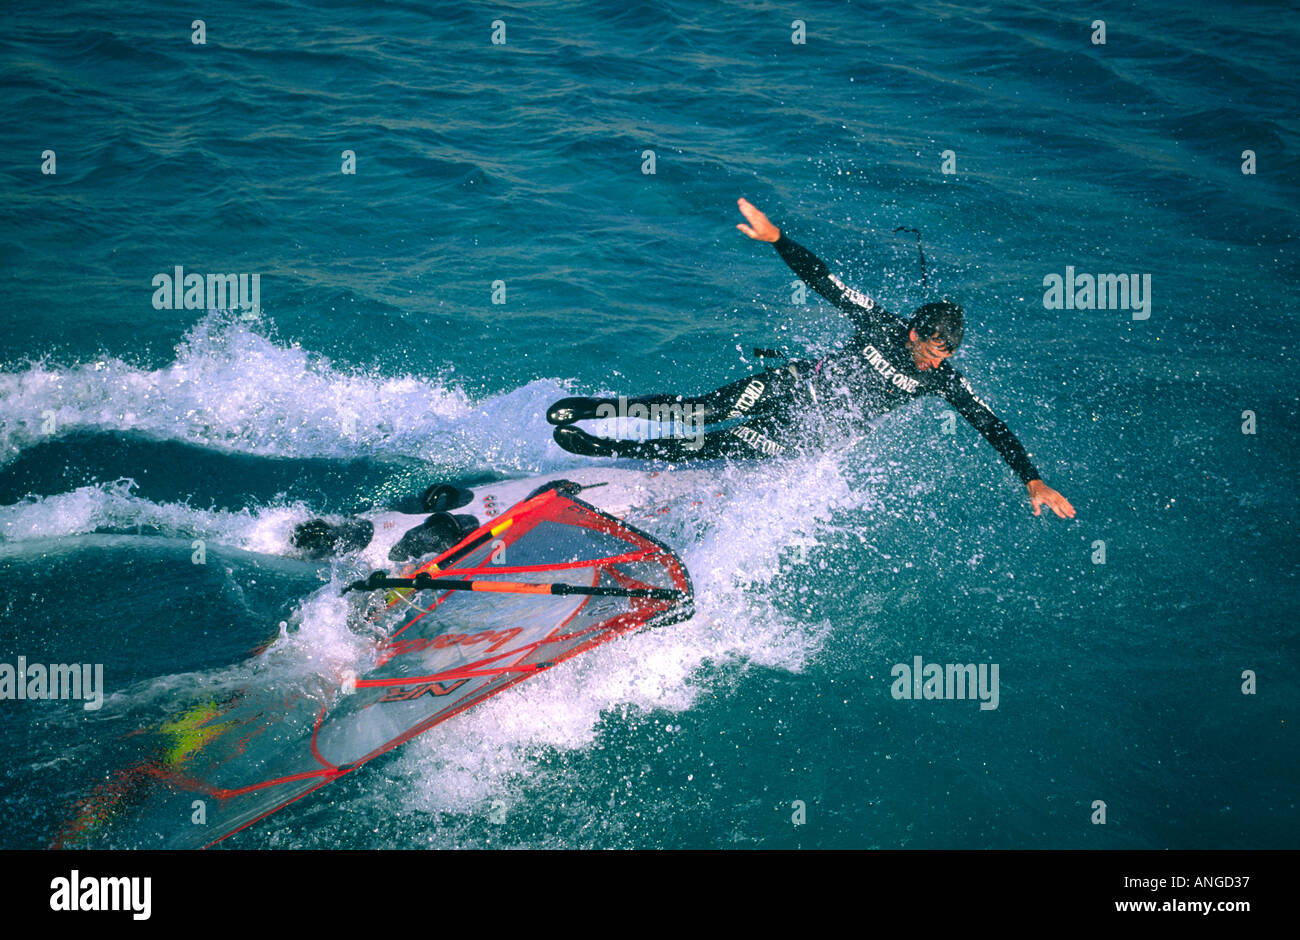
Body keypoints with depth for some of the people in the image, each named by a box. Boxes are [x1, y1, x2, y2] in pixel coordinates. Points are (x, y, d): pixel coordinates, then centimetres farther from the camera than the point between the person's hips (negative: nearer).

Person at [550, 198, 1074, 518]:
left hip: (809, 434, 0)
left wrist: (1034, 483, -22)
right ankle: (584, 409, 5)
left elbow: (991, 427, -13)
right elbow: (823, 281, -13)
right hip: (793, 385, 0)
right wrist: (775, 237, -21)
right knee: (693, 412, -9)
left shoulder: (942, 381, -14)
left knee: (715, 448, -12)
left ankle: (600, 449, -4)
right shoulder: (880, 325, -15)